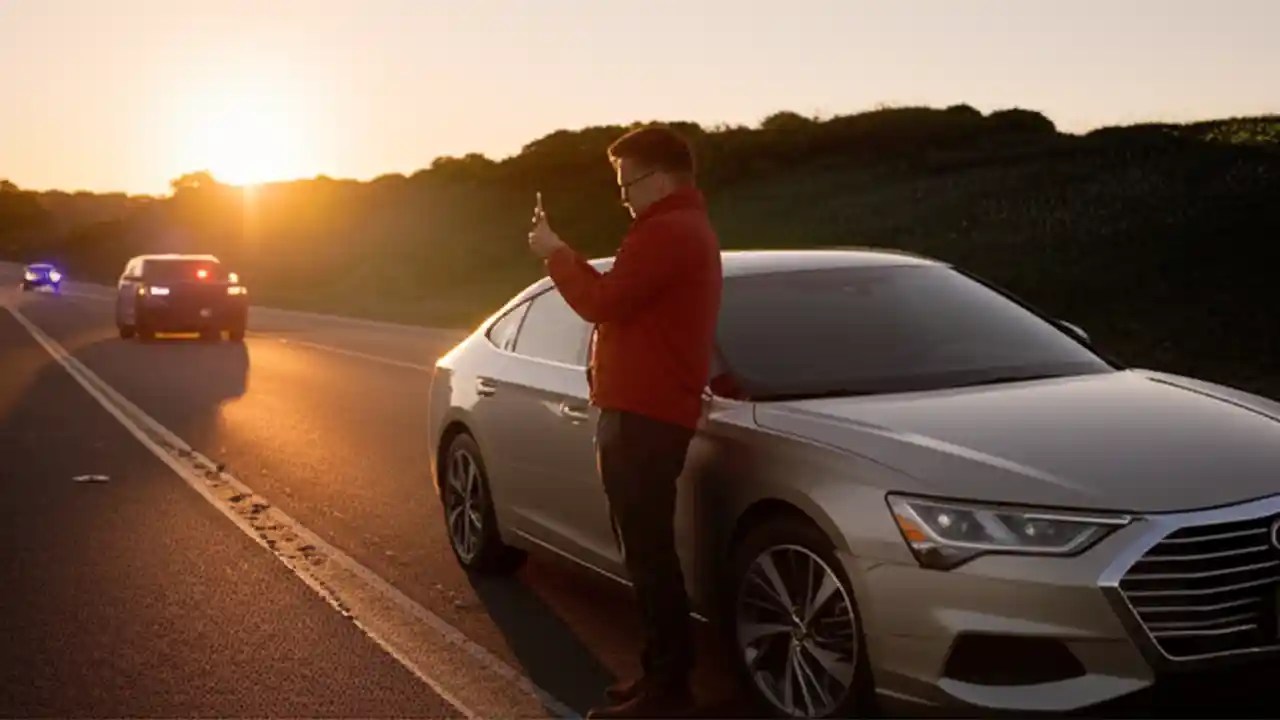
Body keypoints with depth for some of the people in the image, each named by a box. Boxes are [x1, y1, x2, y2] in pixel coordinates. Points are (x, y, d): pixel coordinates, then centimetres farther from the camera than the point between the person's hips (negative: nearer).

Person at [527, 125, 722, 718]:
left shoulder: (666, 231, -15)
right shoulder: (687, 227, 22)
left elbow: (602, 302, -17)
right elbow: (623, 298, 23)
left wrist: (555, 253, -3)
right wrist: (564, 253, 14)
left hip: (645, 414, -11)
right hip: (649, 409, 11)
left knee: (648, 552, -8)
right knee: (647, 549, 15)